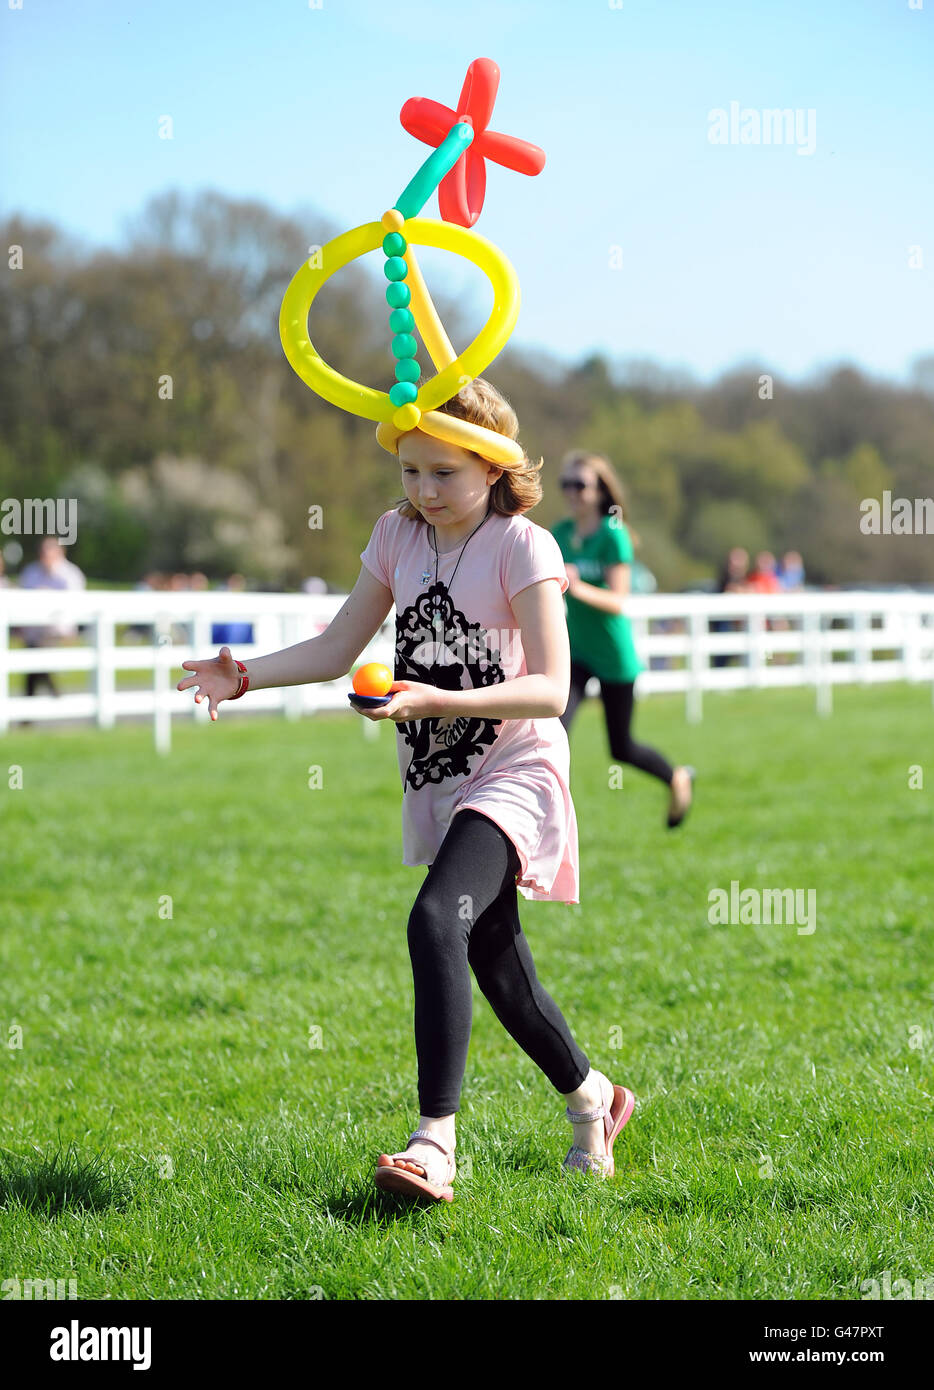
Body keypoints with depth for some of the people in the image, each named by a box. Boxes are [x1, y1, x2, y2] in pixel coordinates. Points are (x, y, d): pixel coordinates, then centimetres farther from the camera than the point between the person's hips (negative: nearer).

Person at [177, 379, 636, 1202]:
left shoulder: (524, 546, -13)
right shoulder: (398, 535, 6)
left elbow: (549, 689, -20)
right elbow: (339, 649, 8)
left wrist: (439, 702, -32)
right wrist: (245, 676, -9)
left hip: (514, 773, -7)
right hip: (436, 783, 7)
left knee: (436, 921, -28)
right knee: (497, 966, 15)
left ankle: (435, 1145, -31)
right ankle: (593, 1101, 38)